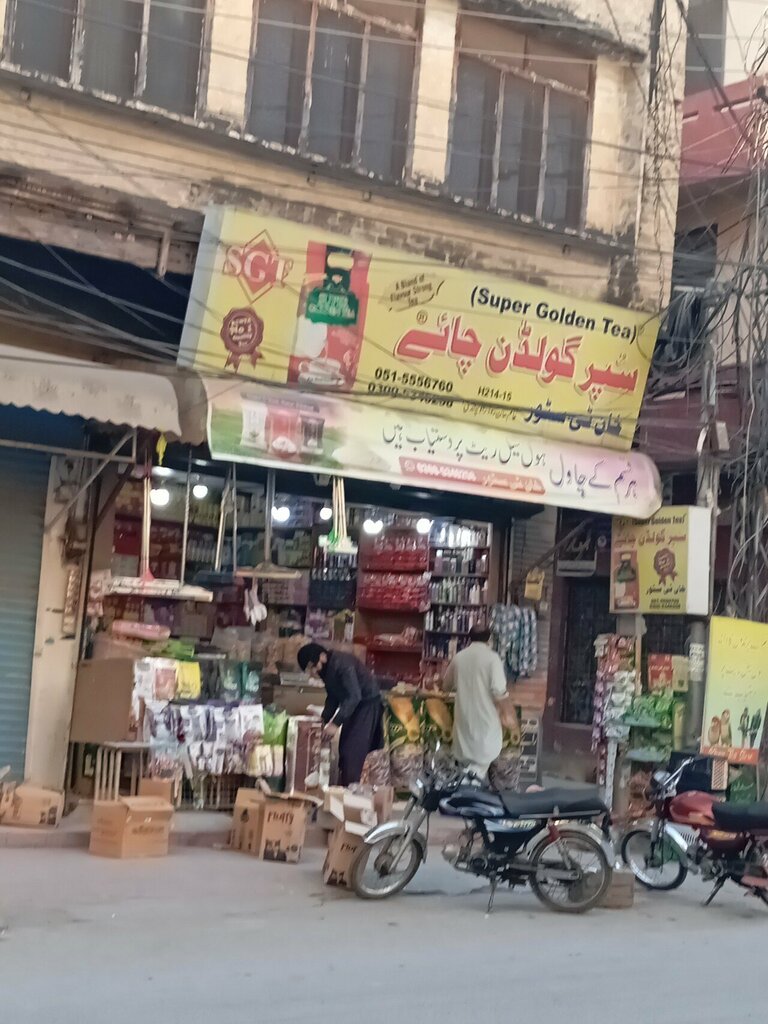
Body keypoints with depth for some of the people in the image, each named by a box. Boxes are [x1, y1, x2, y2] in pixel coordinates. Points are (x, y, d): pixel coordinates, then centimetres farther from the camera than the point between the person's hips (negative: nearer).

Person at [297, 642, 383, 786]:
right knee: (345, 748, 8)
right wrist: (324, 721, 1)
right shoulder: (326, 669, 2)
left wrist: (336, 723, -33)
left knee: (354, 749, -14)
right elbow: (333, 697, 12)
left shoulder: (342, 663, -27)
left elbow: (354, 696, -32)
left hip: (367, 702, -9)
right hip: (353, 704, 9)